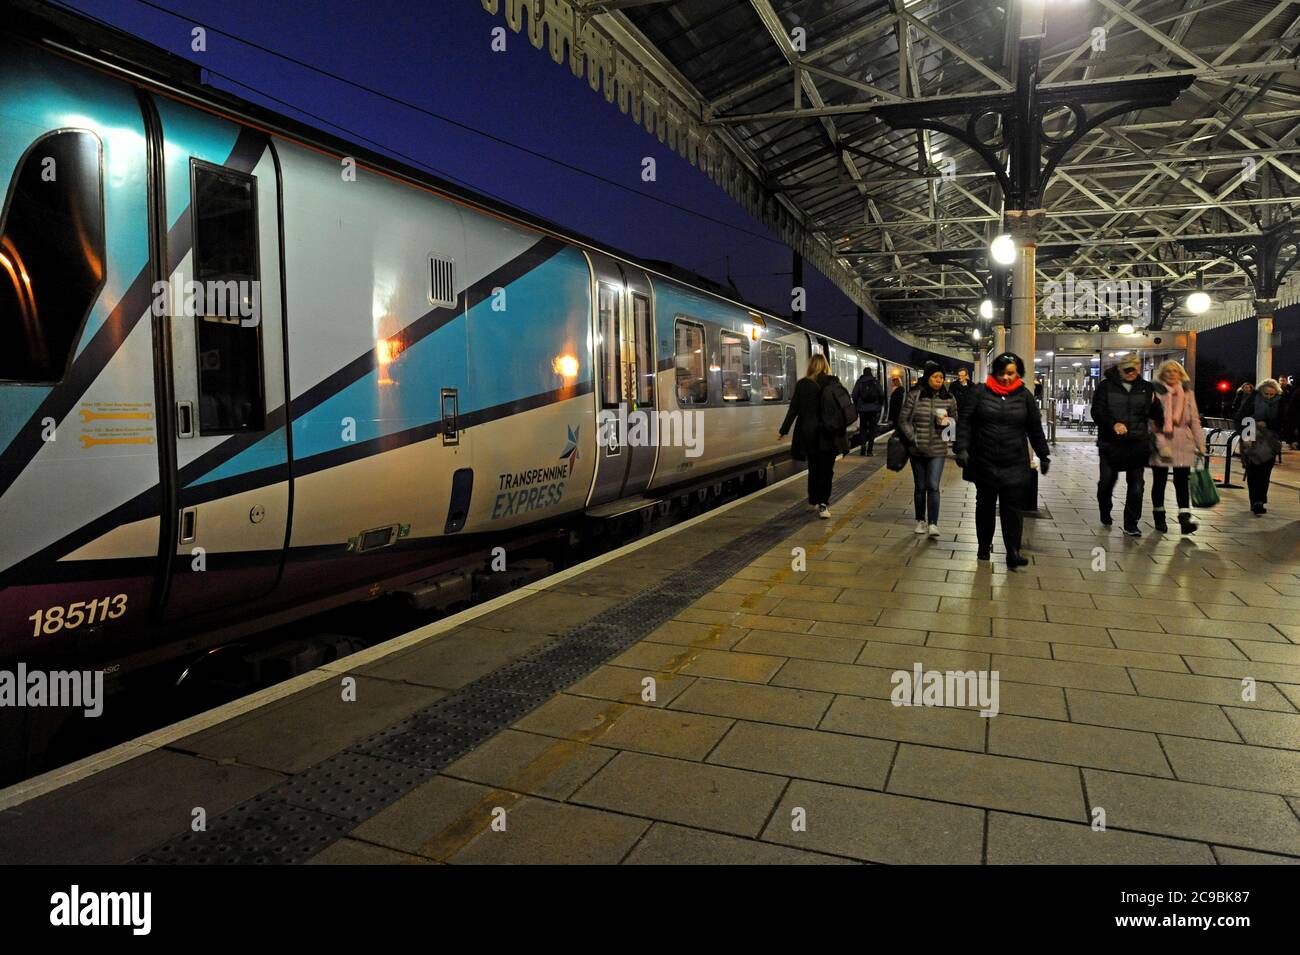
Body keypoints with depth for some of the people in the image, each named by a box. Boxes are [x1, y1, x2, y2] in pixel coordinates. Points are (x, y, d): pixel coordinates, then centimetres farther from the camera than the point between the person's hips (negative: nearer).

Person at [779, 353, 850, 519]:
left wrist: (784, 430, 7)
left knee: (813, 468, 17)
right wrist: (843, 432, 6)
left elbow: (794, 409, -1)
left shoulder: (802, 384, -3)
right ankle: (823, 504, -8)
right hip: (830, 434, -1)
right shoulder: (834, 382, -2)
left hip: (809, 434, 1)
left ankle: (814, 500, 28)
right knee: (826, 470, 3)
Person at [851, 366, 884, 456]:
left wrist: (856, 405, 6)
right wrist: (880, 405, 10)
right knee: (872, 429, 6)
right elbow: (882, 395, -3)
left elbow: (854, 395, -5)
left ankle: (863, 448, -4)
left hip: (862, 409, 0)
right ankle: (870, 449, 0)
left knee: (863, 428, 10)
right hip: (874, 409, 0)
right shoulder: (876, 382, 1)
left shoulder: (859, 382, -1)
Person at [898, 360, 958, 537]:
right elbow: (903, 420, -3)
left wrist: (948, 421, -9)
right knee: (920, 487, 12)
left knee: (933, 486, -9)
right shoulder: (914, 396, -5)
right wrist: (913, 438, -10)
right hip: (917, 450, 0)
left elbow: (955, 420, 13)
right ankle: (920, 520, 25)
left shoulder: (948, 399, 3)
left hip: (937, 450, 0)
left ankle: (933, 523, -8)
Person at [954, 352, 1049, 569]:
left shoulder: (1024, 395, 4)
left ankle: (1013, 552, -2)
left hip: (1014, 465, 0)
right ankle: (984, 546, 26)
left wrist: (1043, 455, 13)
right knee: (985, 506, 12)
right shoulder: (980, 392, -1)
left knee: (1012, 508, -4)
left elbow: (1035, 429, 10)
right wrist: (962, 448, -14)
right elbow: (965, 421, -3)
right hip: (984, 463, 0)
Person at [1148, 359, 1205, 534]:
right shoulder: (1156, 392, -3)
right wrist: (1161, 444, -14)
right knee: (1159, 480, 7)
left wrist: (1200, 444, 6)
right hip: (1161, 441, -2)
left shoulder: (1188, 393, 10)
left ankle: (1185, 518, -9)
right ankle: (1159, 517, 19)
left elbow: (1194, 420, 10)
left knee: (1182, 480, -5)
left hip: (1183, 443, 3)